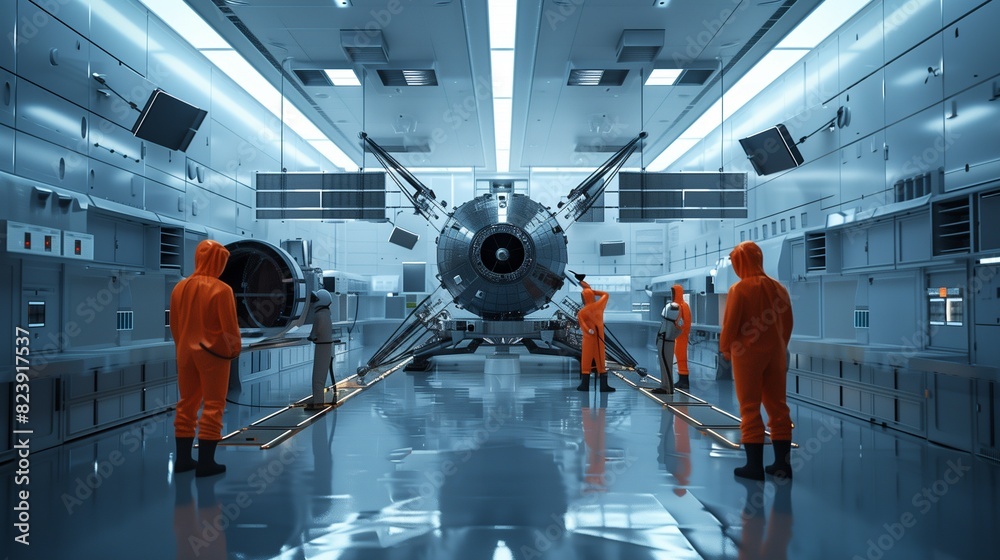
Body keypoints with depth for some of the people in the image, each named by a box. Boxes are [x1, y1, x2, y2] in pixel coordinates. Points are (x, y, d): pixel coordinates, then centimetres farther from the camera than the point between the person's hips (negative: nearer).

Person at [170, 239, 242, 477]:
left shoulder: (180, 287, 2)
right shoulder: (221, 289, -17)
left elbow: (174, 325, 9)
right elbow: (229, 326, -13)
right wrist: (234, 349, 3)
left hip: (186, 352, 6)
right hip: (213, 354, -6)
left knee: (187, 404, 14)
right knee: (212, 406, 1)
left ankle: (183, 459, 19)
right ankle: (205, 462, 2)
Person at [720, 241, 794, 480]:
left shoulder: (739, 289, -12)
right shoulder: (778, 287, 4)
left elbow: (730, 324, -12)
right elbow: (788, 323, 9)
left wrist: (725, 348, 5)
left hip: (747, 355, -5)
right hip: (775, 353, 5)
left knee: (750, 409, 2)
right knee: (777, 407, 10)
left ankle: (754, 465, 4)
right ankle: (782, 463, 15)